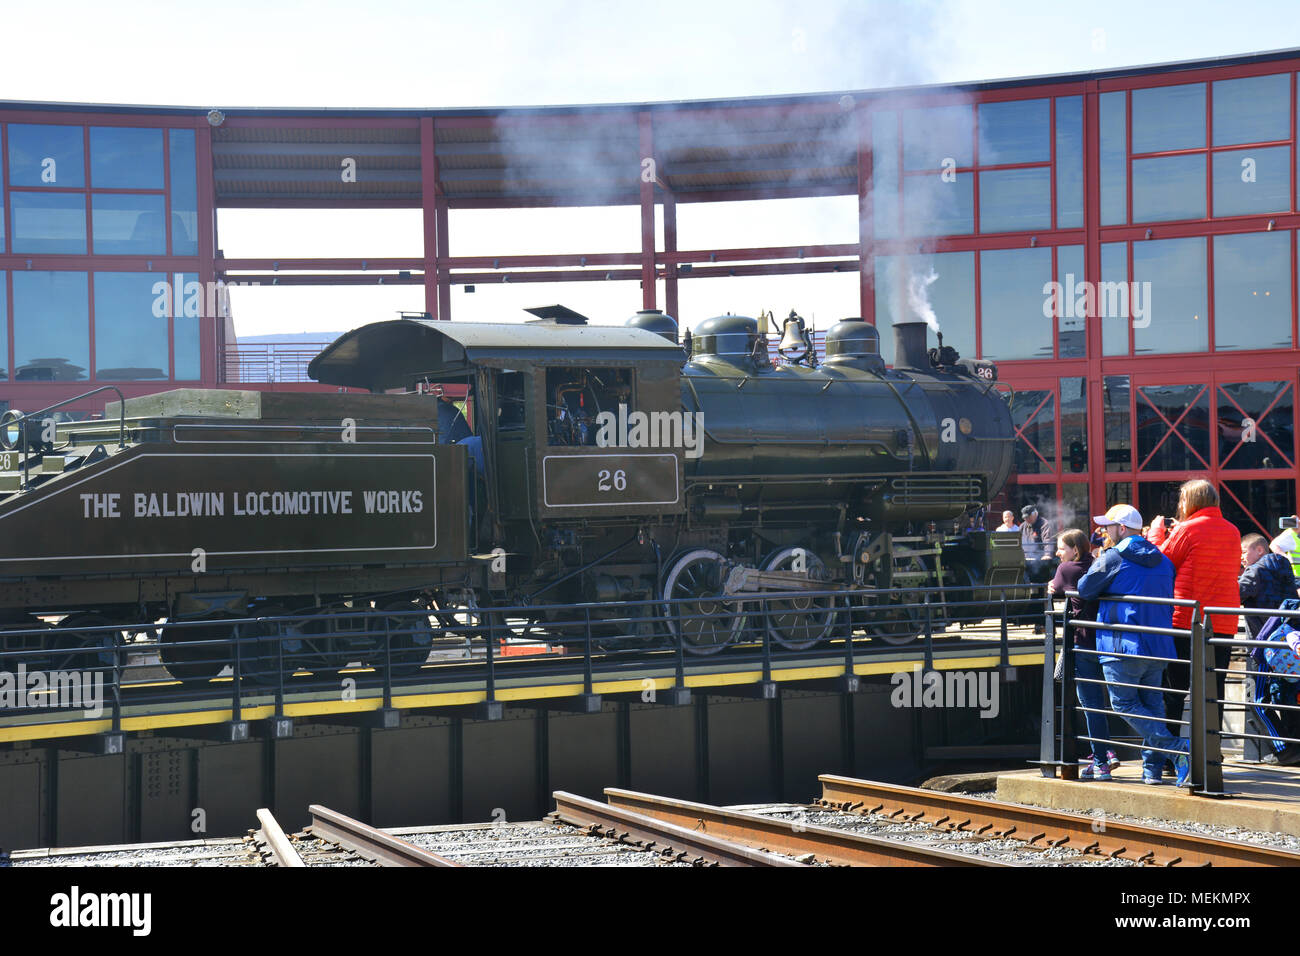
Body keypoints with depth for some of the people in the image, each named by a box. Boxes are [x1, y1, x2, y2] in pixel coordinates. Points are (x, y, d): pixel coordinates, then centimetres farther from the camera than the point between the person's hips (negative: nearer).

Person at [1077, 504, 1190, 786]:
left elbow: (1084, 589, -2)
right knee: (1151, 703, 12)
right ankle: (1153, 768, 8)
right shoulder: (1162, 560, 14)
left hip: (1123, 645, -7)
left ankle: (1178, 747, -17)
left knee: (1124, 703, -2)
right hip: (1159, 645, 7)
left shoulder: (1113, 557, -6)